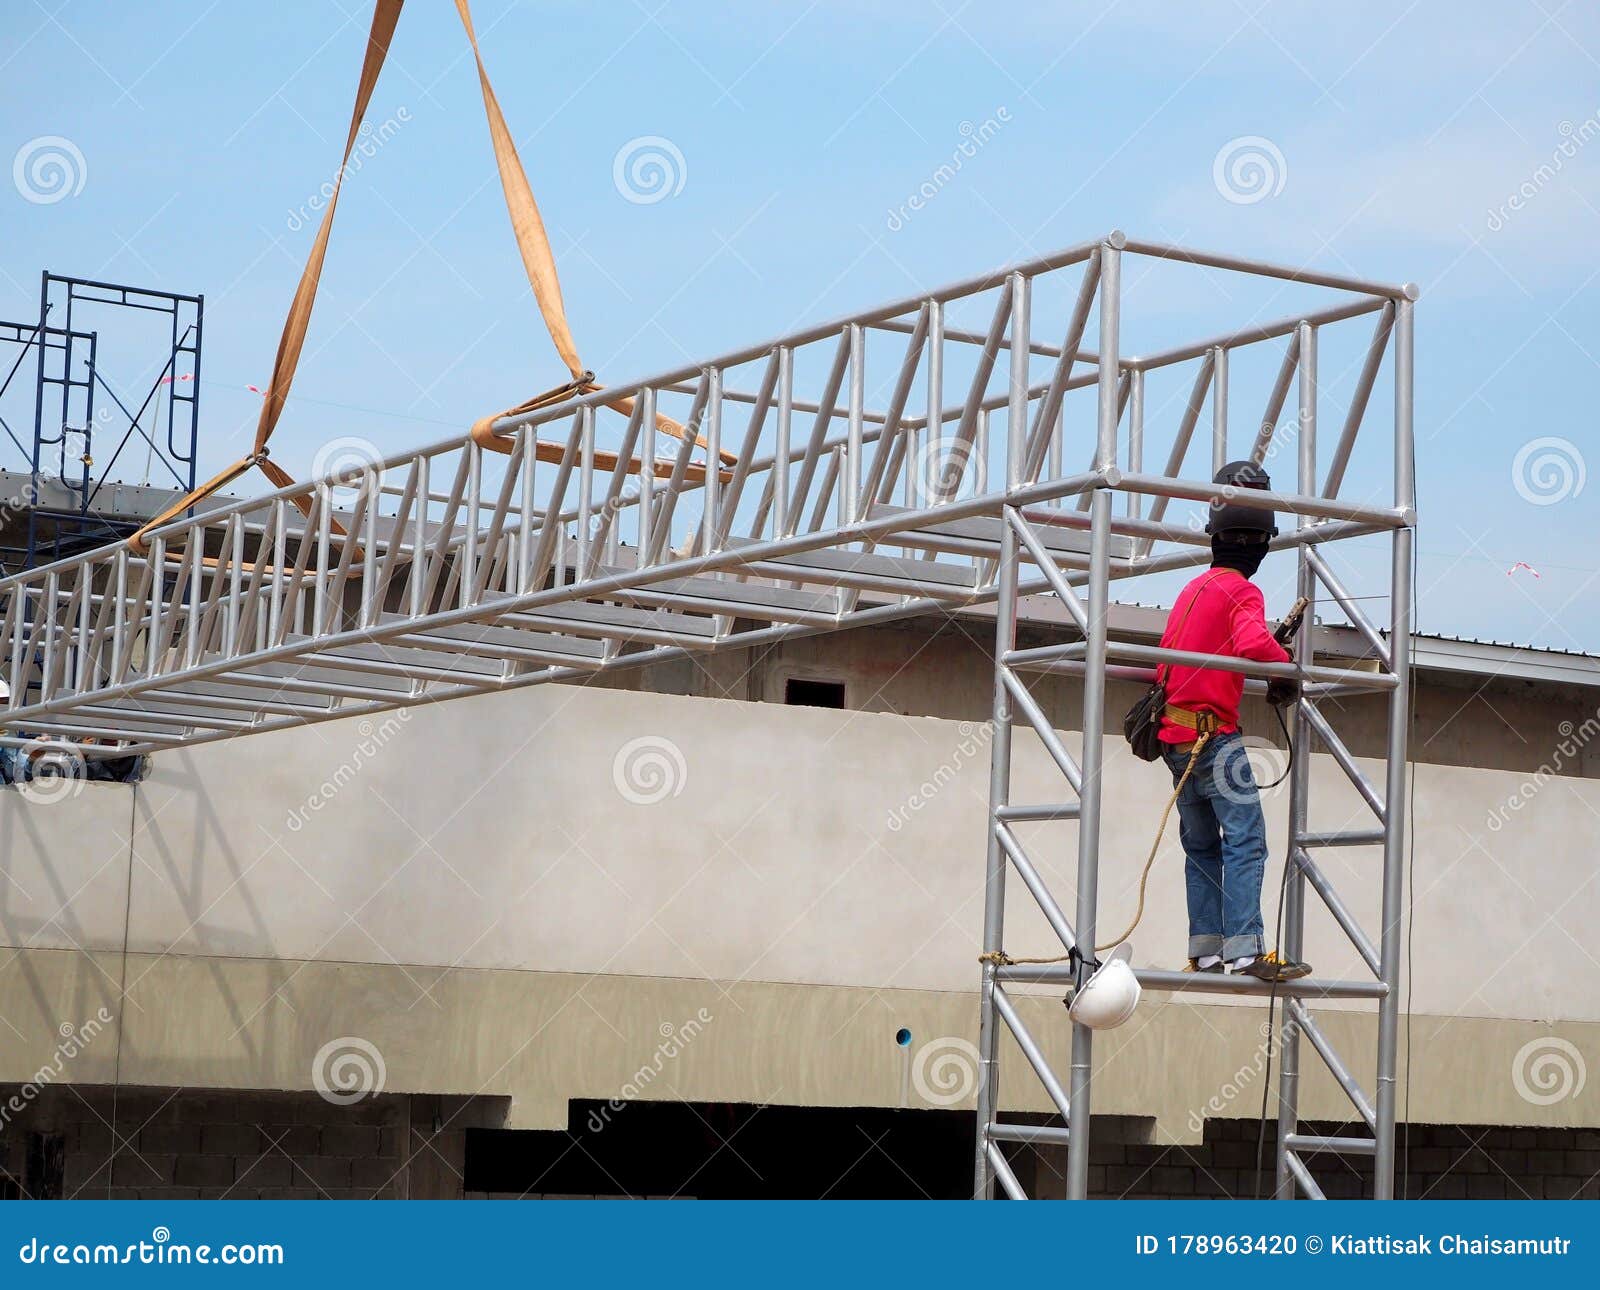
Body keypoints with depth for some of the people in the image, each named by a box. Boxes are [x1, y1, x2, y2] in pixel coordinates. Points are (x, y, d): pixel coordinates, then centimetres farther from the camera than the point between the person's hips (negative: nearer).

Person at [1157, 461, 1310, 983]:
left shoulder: (1194, 588, 16)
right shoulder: (1242, 592, -8)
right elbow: (1252, 643, -28)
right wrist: (1285, 667, -11)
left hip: (1175, 735, 8)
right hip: (1214, 734, -8)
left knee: (1201, 846, 12)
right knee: (1245, 842, -11)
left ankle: (1205, 949, 9)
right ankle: (1246, 949, -21)